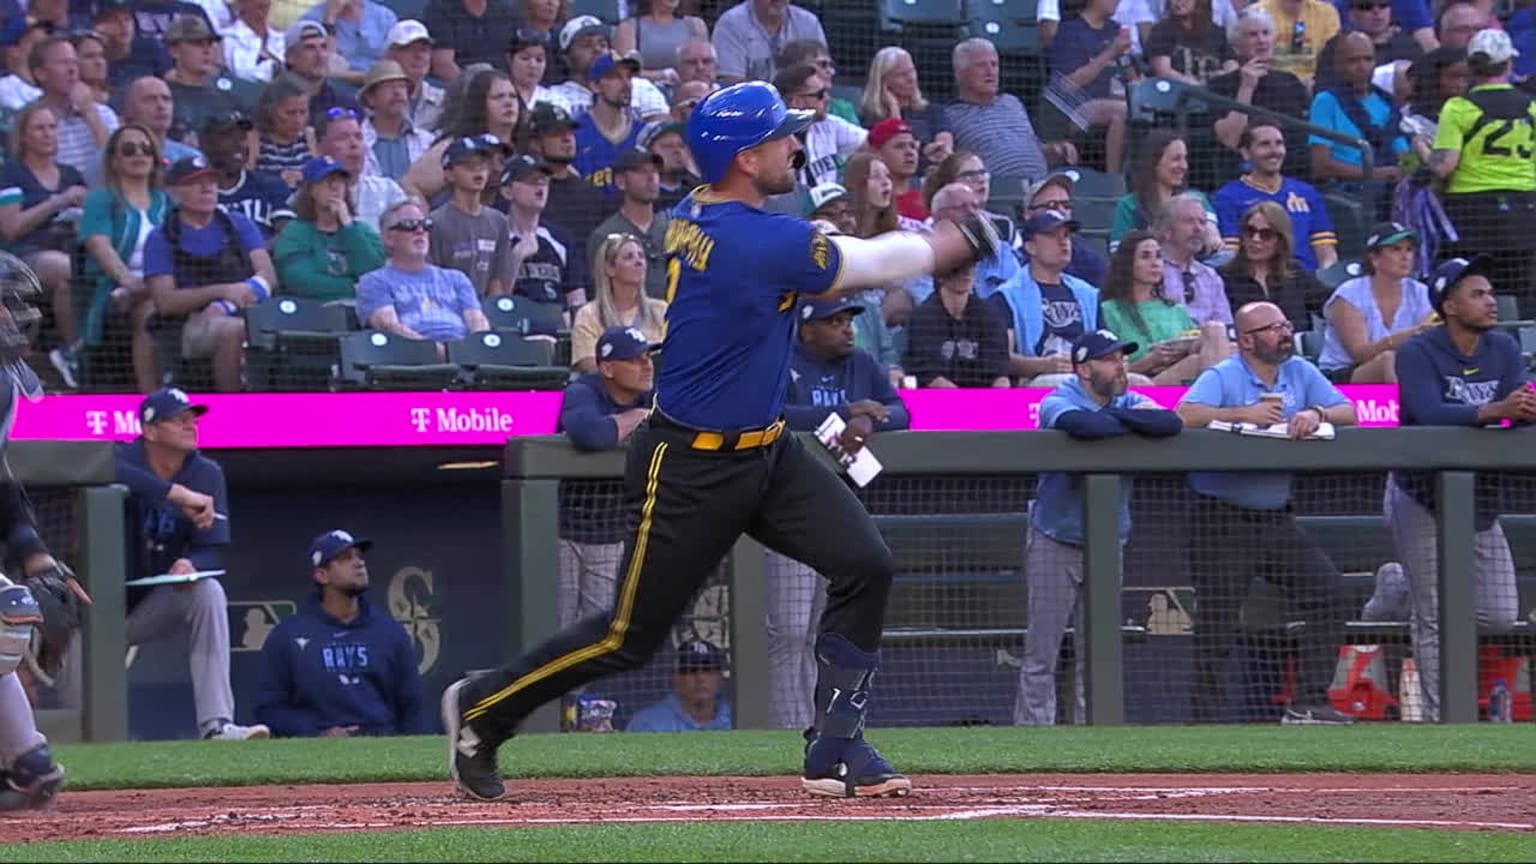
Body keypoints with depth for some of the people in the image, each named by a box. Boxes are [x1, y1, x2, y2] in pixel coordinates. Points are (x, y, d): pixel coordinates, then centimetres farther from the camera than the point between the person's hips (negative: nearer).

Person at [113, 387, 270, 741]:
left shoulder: (206, 474, -4)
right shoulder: (124, 457, -15)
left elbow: (214, 551, -8)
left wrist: (191, 565, -33)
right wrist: (180, 495, -45)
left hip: (156, 601, 3)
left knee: (208, 590, -27)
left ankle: (216, 725, -32)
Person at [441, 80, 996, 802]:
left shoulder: (692, 219, 1)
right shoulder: (754, 242, -25)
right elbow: (874, 264, -14)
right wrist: (962, 240, 0)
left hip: (767, 453, 9)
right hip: (691, 468, -9)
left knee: (864, 566, -5)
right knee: (629, 637, 3)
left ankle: (834, 749, 0)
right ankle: (481, 709, 23)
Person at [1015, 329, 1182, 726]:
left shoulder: (1130, 403, 6)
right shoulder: (1058, 403, -9)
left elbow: (1172, 424, -14)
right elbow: (1081, 425, -33)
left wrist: (1117, 416, -19)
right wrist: (1136, 425, -17)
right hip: (1056, 542, -5)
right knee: (1041, 654, -4)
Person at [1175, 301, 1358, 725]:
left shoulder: (1301, 373, 9)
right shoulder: (1222, 378, -7)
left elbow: (1348, 412, 2)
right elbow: (1185, 415, -24)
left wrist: (1316, 413, -19)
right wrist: (1245, 414, -26)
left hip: (1277, 518, 5)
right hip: (1221, 519, -5)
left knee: (1328, 592, -5)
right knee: (1217, 624, -4)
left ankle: (1308, 703, 0)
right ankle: (1209, 719, 2)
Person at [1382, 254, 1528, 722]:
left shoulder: (1504, 349, 2)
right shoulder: (1418, 352, -13)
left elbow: (1522, 412, -8)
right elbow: (1429, 414, -28)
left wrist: (1525, 410, -33)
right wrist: (1493, 410, -42)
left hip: (1480, 499, 5)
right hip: (1422, 495, -5)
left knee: (1501, 617, 2)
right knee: (1434, 619, -4)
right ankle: (1439, 717, 8)